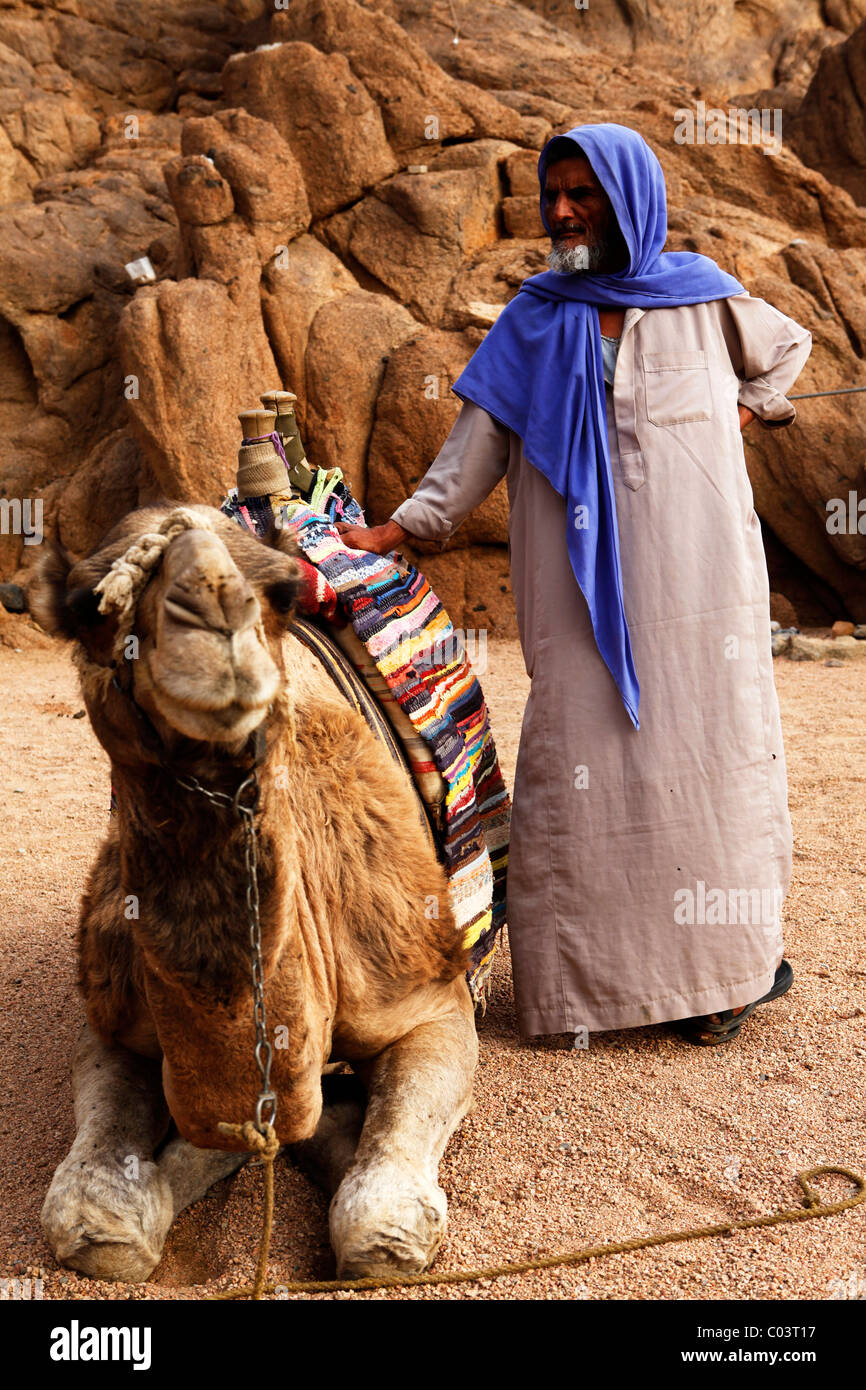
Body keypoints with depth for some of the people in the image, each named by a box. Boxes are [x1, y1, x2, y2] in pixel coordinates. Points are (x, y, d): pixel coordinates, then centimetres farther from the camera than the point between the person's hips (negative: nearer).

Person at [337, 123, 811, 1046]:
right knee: (581, 764, -3)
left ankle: (721, 966, 14)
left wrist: (732, 423, 11)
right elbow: (475, 447, 3)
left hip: (694, 579, 0)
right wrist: (390, 534, -8)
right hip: (581, 589, 1)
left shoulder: (702, 298, 6)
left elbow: (787, 350, 25)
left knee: (701, 755, 1)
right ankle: (596, 972, 8)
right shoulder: (532, 323, 8)